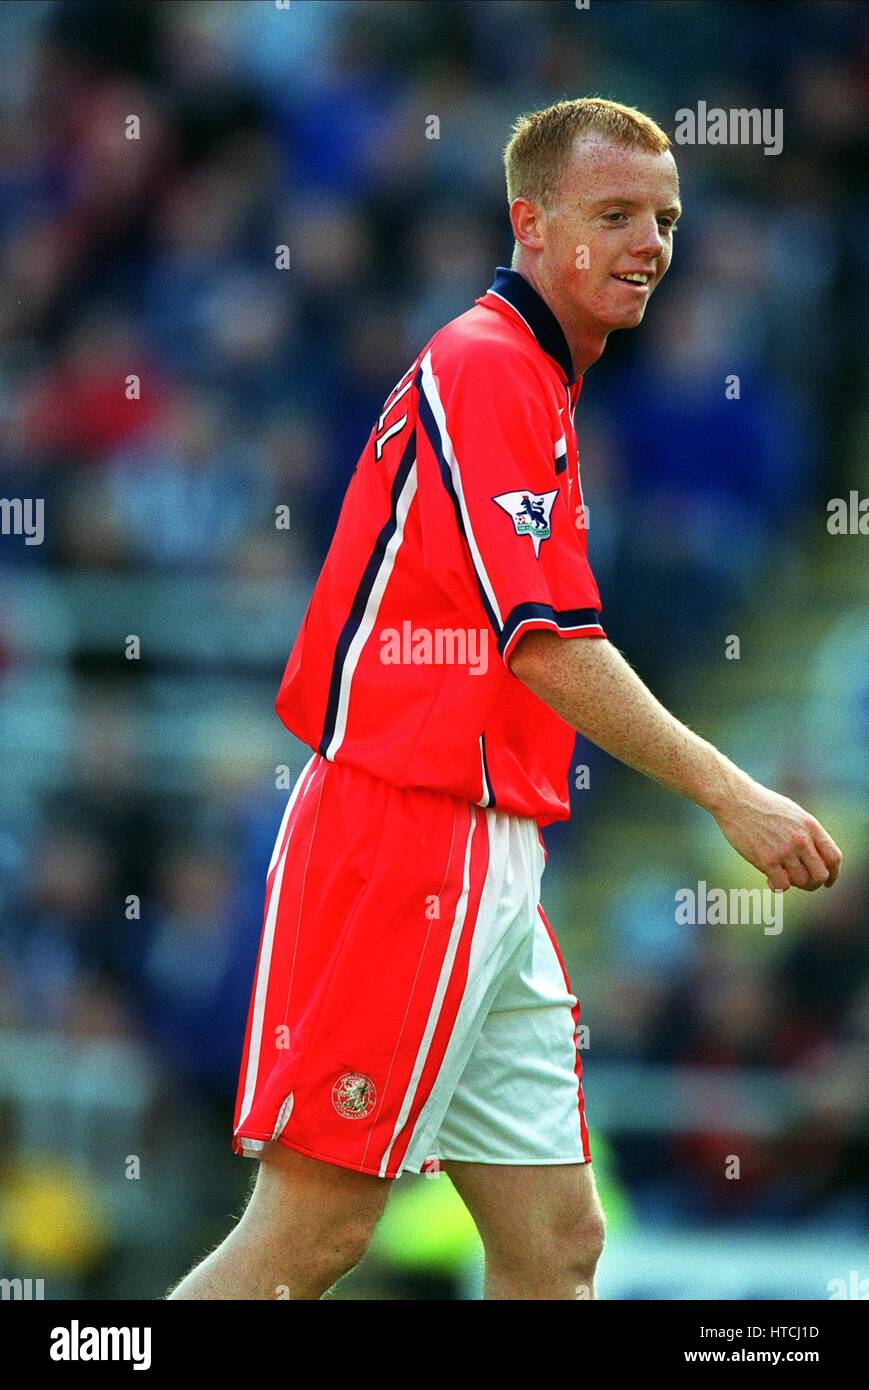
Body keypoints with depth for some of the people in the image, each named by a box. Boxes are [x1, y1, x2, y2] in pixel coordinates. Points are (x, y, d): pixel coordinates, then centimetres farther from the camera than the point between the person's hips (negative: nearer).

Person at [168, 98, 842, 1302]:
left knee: (557, 1243, 6)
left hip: (485, 871, 10)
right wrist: (730, 795, -17)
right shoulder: (485, 367, -10)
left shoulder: (532, 385, 20)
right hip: (403, 843, -10)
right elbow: (548, 646, -18)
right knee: (311, 1235, -11)